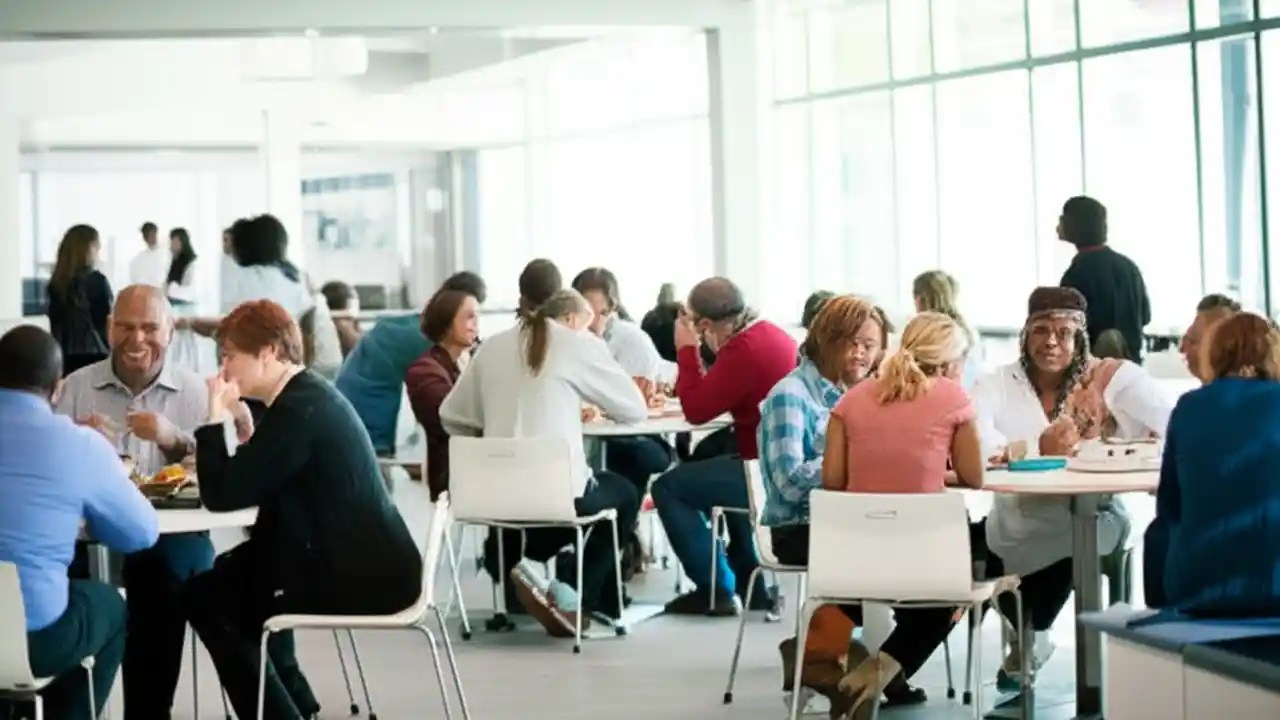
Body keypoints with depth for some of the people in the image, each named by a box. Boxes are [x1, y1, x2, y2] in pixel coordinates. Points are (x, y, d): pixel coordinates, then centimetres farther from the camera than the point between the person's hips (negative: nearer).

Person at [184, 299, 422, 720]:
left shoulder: (300, 408, -19)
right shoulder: (310, 395, 11)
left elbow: (222, 496, -21)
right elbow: (255, 485, 18)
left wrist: (215, 419, -11)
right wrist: (245, 425, 6)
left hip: (360, 575, -10)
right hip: (365, 563, 10)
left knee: (205, 597, 3)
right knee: (234, 574, 30)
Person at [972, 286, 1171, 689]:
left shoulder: (1111, 378, 0)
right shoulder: (996, 385, 3)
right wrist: (1039, 447, -31)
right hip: (1018, 522, 2)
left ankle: (1030, 637, 1)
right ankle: (1031, 636, 12)